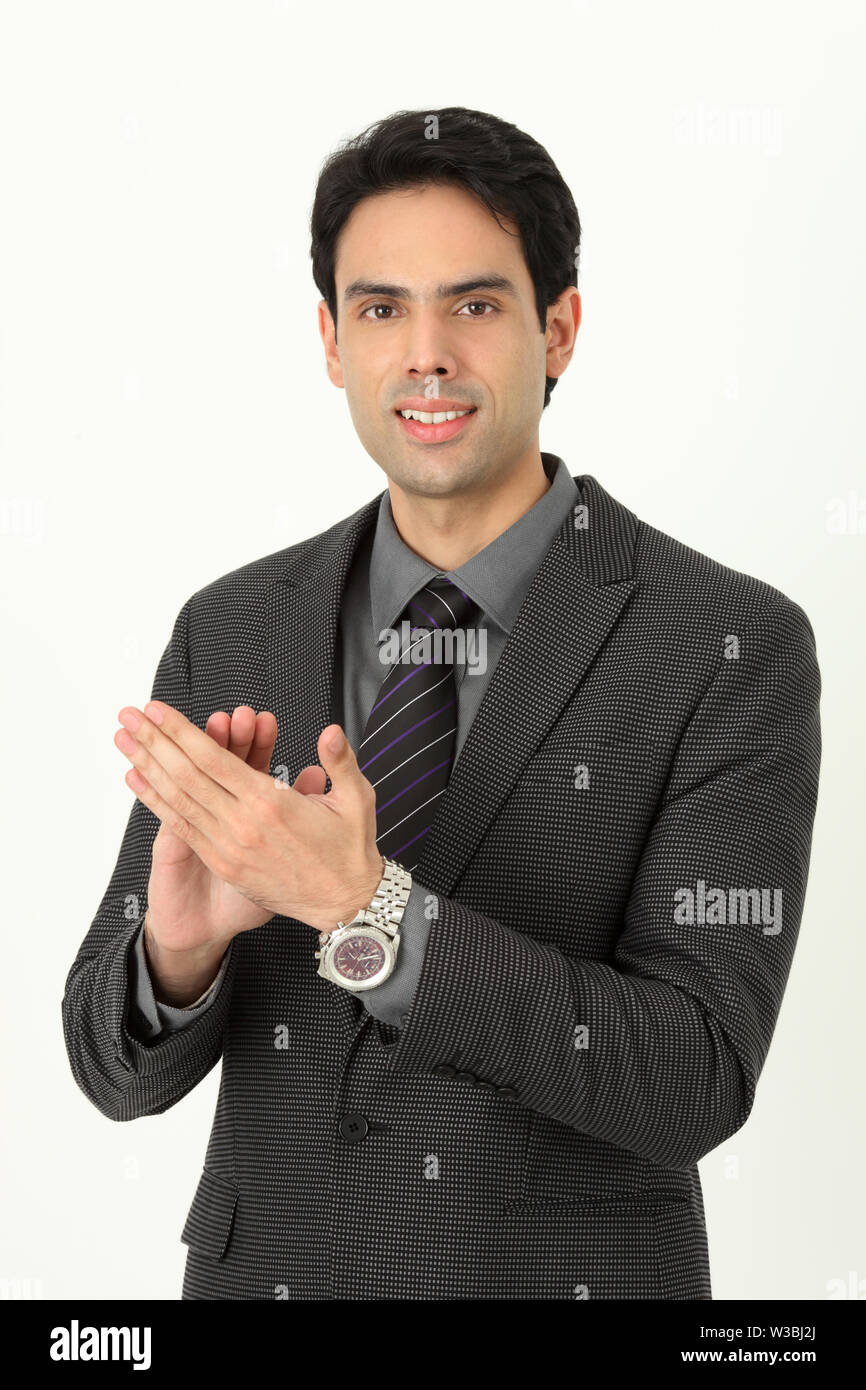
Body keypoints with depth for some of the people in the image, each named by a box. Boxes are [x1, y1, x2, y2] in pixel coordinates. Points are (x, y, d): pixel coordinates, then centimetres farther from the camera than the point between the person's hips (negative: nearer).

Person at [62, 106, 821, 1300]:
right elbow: (121, 1068, -4)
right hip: (264, 1271, 3)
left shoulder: (736, 649, -14)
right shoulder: (229, 635, -3)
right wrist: (179, 937, -26)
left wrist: (366, 909, -31)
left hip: (570, 1278, -2)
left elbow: (698, 1079, -21)